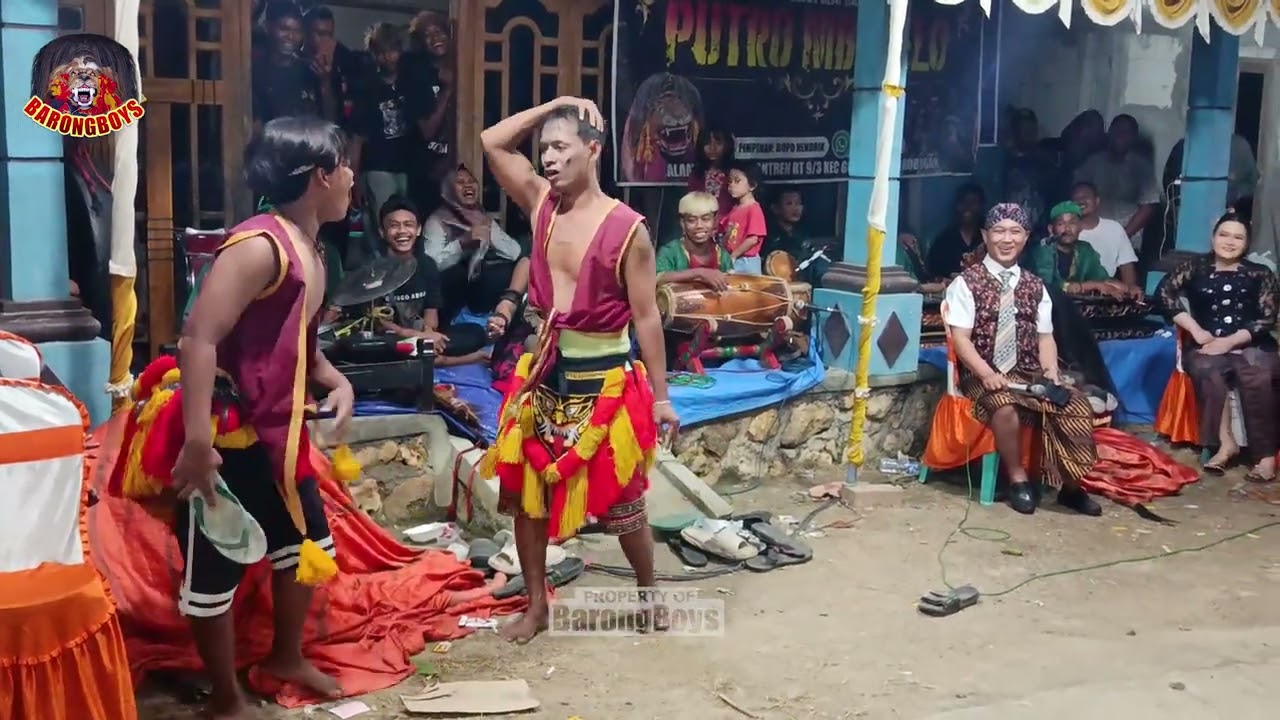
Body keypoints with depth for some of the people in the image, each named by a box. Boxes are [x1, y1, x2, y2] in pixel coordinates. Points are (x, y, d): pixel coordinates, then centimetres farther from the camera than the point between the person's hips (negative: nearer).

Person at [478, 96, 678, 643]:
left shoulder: (627, 228, -14)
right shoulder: (543, 205, 2)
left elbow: (646, 317, -10)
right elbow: (492, 142, 4)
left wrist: (660, 396, -8)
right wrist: (554, 106, -3)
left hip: (605, 381, -5)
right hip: (545, 374, 5)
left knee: (620, 501, 8)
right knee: (524, 493, 10)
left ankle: (648, 593, 32)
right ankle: (536, 606, 27)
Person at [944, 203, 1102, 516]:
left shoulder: (1035, 287, 15)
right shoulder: (966, 282, 0)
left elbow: (1045, 337, 11)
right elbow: (960, 338, -8)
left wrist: (1051, 373, -9)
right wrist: (988, 374, -22)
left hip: (1029, 374, 4)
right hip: (983, 376, -4)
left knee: (1076, 407, -22)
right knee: (1006, 406, -38)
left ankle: (1071, 486, -2)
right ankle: (1018, 478, -13)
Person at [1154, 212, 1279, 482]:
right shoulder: (1196, 267, 14)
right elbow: (1164, 292, -1)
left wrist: (1229, 341, -13)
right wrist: (1196, 330, -9)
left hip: (1251, 346, 0)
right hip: (1206, 347, 0)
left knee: (1256, 378, -34)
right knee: (1207, 371, -36)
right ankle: (1226, 442, -30)